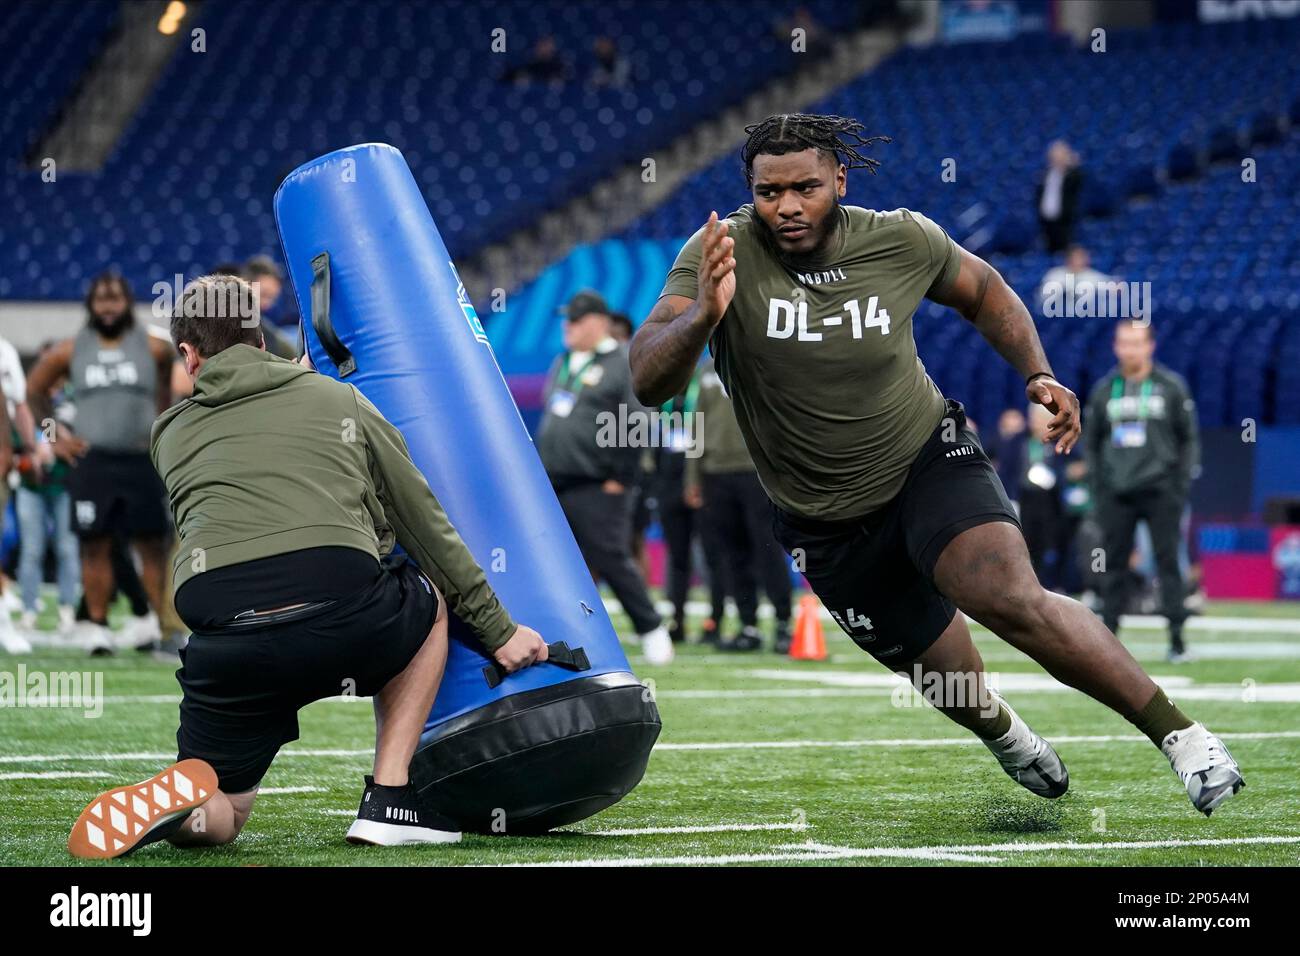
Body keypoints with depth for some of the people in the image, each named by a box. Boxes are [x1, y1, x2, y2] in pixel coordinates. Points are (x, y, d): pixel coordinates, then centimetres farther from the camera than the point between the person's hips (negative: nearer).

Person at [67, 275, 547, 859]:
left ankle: (173, 798, -18)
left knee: (214, 823, 20)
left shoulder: (172, 437, 25)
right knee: (429, 598, 34)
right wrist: (497, 630, 32)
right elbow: (426, 526, 26)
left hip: (224, 635, 1)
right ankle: (388, 802, 20)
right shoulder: (338, 400, 23)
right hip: (343, 613, -1)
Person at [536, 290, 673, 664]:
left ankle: (651, 630, 5)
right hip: (551, 486, 7)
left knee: (611, 561, -7)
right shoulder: (561, 364, 18)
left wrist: (619, 478, -14)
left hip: (596, 488, -7)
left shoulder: (624, 364, -6)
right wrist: (541, 468, 17)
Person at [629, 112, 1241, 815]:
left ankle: (1181, 736, -21)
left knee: (1009, 597, -29)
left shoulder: (900, 240, -12)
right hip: (825, 522, 2)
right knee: (940, 672, 15)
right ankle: (1004, 735, 52)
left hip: (929, 461, -1)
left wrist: (1038, 374, -5)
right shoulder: (722, 255, -19)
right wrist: (705, 314, -48)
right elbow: (648, 382, -29)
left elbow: (982, 291, 10)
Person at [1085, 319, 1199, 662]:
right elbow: (1092, 443, 16)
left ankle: (1177, 638, -3)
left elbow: (1189, 438, 4)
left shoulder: (1171, 386, 3)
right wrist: (1097, 487, 7)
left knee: (1168, 562, -5)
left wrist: (1182, 485, -3)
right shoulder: (1104, 390, 10)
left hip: (1159, 491, -3)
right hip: (1115, 492, 3)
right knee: (1113, 565, 3)